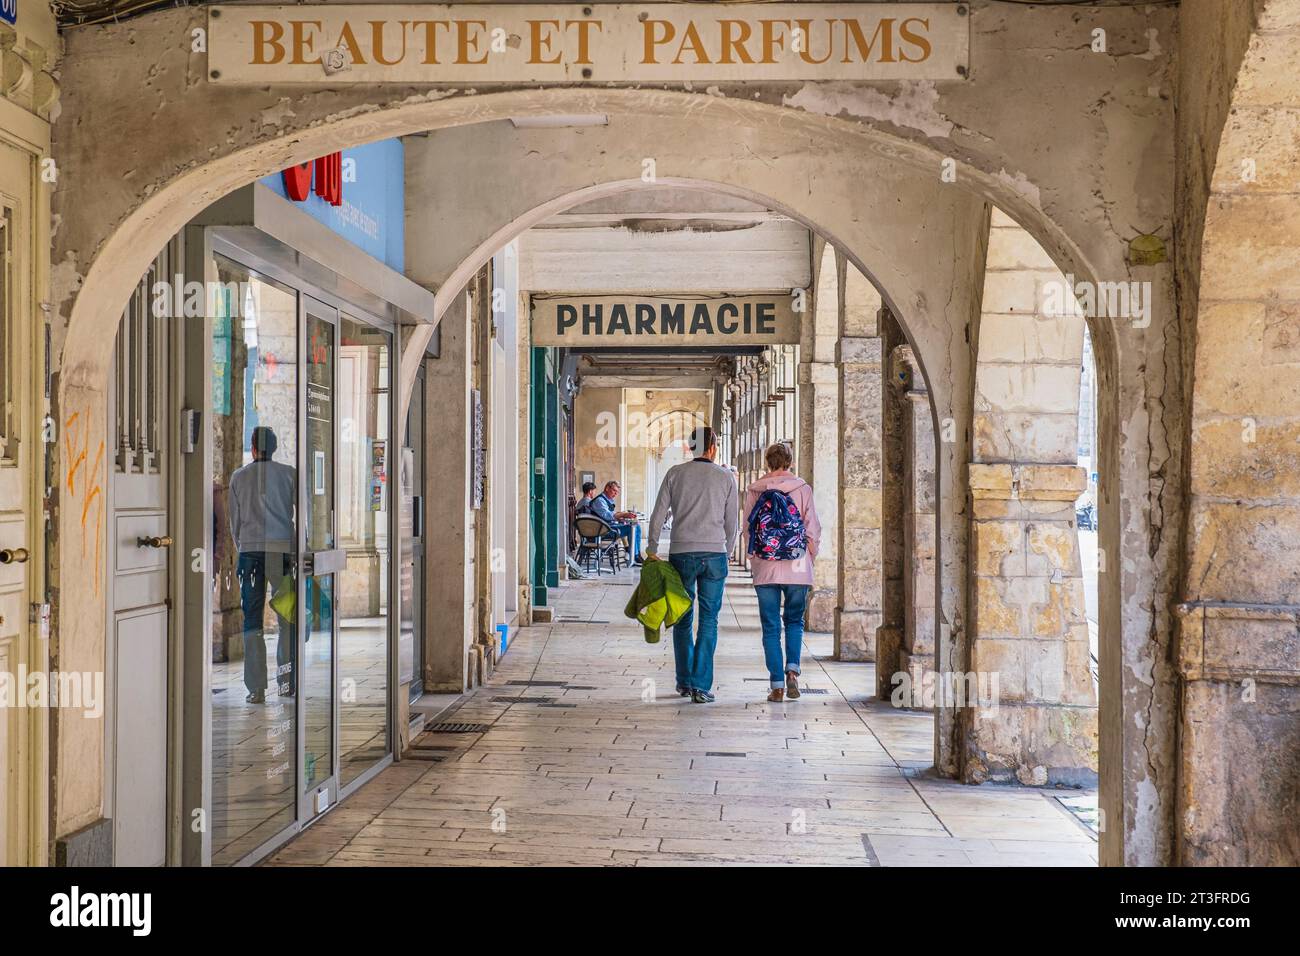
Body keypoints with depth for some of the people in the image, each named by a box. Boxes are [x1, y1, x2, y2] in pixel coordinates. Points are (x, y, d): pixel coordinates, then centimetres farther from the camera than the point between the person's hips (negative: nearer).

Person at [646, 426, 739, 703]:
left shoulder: (675, 473, 3)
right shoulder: (725, 477, 3)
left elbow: (658, 515, -1)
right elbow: (732, 523, 7)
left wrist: (652, 550, 7)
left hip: (681, 554, 1)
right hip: (714, 555, -1)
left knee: (682, 620, 13)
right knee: (708, 621, 3)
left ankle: (684, 682, 18)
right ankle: (701, 686, -3)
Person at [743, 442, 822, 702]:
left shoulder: (754, 491, 2)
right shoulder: (803, 489, -1)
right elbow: (813, 529, -1)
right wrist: (809, 558, 13)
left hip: (765, 569, 0)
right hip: (797, 568, 0)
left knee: (771, 627, 6)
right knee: (794, 620, 17)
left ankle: (777, 686, 3)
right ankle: (792, 669, -3)